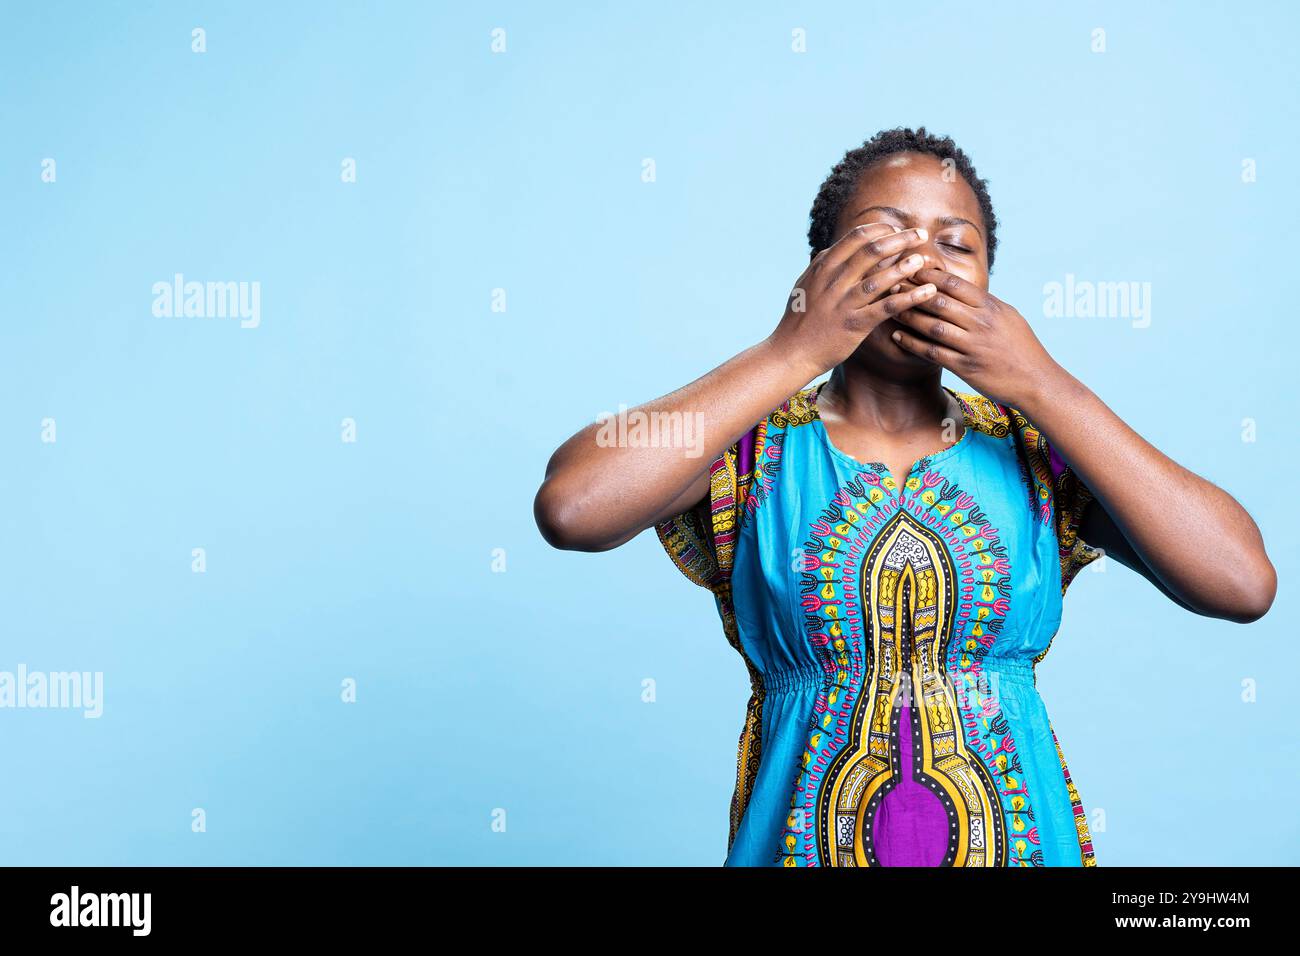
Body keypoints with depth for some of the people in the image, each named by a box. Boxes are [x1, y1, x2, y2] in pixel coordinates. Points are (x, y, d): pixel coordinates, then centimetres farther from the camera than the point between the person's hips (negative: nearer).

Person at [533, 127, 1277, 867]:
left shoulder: (1034, 444, -2)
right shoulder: (754, 441, -7)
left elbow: (1244, 583, -14)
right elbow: (570, 508, -26)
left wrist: (1041, 384, -16)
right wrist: (793, 350, -21)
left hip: (1017, 830, 2)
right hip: (803, 834, -1)